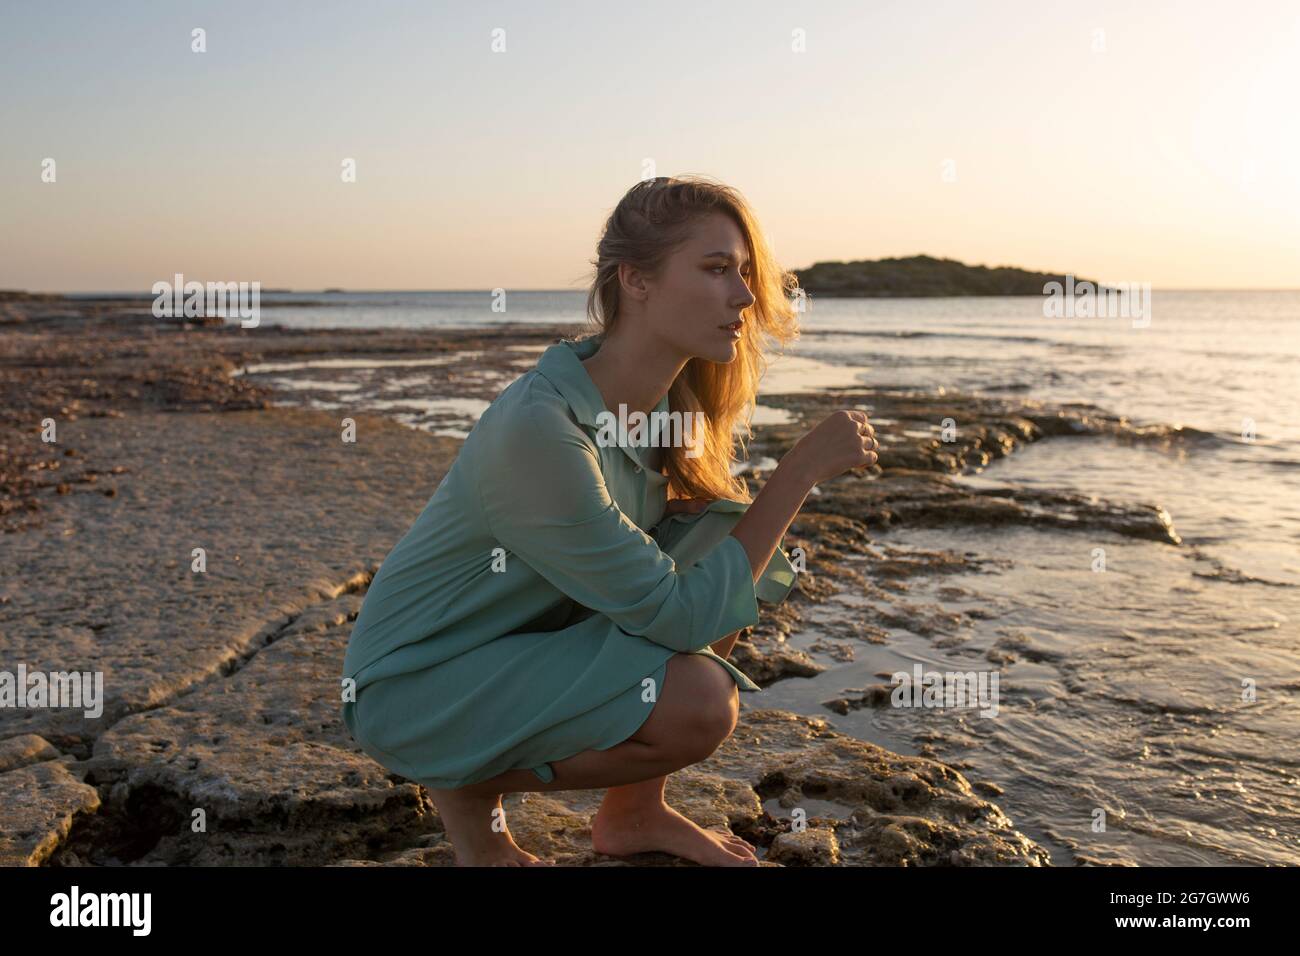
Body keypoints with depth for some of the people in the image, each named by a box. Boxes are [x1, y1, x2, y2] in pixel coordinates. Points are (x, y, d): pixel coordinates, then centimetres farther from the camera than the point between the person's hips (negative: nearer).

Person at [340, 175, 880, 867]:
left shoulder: (659, 401, -5)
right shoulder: (536, 428, -31)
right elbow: (678, 614, -28)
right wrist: (801, 470, -25)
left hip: (531, 638, 8)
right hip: (413, 688, -8)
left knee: (745, 551, -5)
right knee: (699, 704, -27)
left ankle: (633, 810, 7)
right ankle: (470, 788, -2)